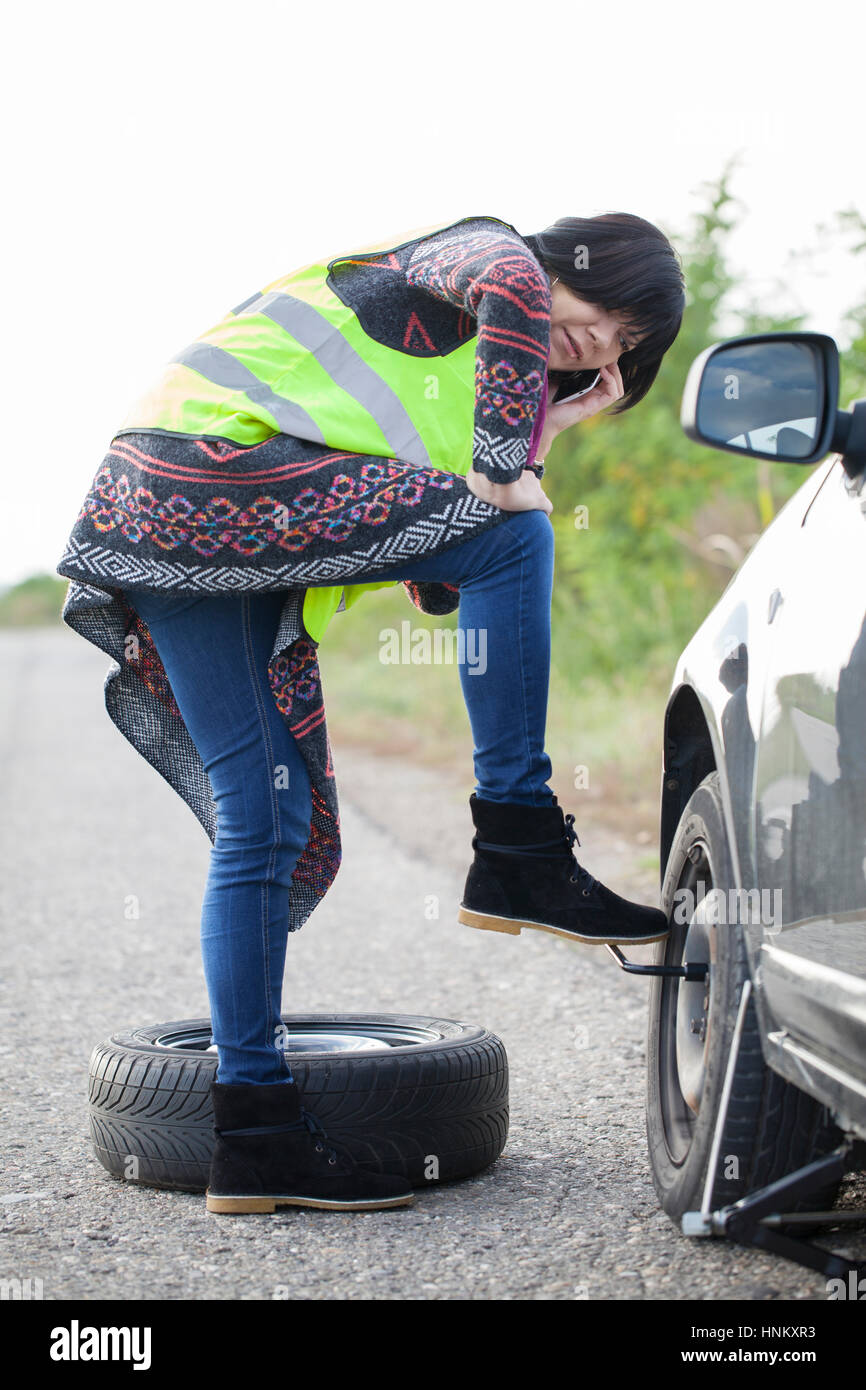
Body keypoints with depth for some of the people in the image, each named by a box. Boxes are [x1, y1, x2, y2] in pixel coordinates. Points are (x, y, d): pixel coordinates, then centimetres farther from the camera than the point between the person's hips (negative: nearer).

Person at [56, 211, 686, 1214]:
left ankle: (254, 1136, 6)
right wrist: (505, 465, -21)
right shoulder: (477, 249, 7)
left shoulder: (488, 378, 28)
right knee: (515, 537, -17)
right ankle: (518, 856, -17)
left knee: (271, 828, 4)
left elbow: (439, 585, 15)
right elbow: (511, 286, -21)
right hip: (215, 463, -9)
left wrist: (550, 430, 13)